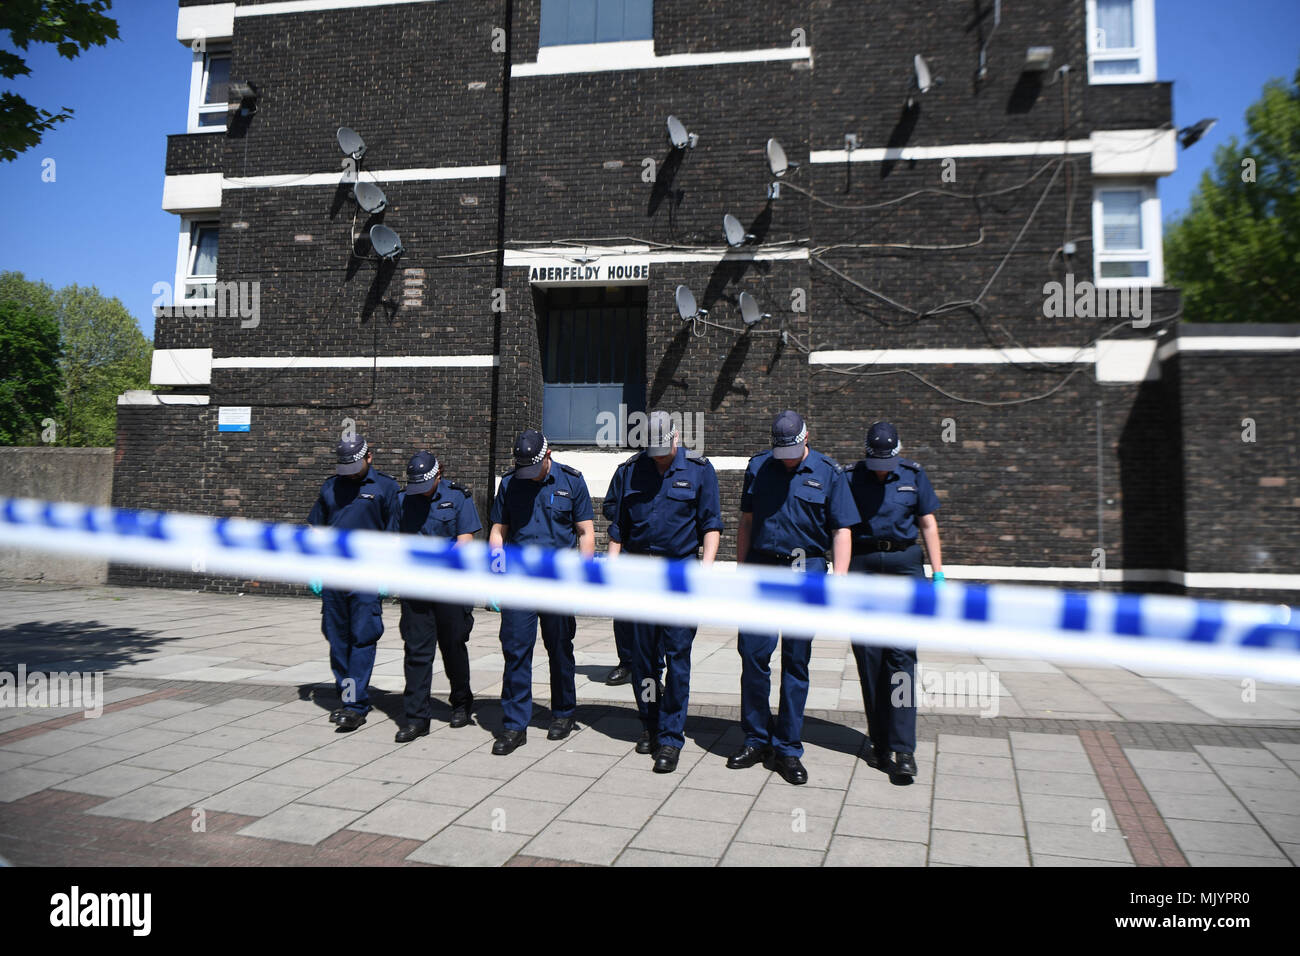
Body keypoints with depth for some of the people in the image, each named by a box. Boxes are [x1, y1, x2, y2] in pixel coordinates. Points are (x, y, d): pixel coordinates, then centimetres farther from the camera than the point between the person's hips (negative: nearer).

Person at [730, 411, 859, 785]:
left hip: (805, 573, -2)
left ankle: (788, 748, 14)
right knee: (753, 654, -1)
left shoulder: (828, 472, 0)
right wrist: (740, 568, 11)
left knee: (796, 662, 3)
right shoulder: (758, 466, 7)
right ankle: (756, 739, 16)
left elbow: (841, 531, 0)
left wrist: (839, 579, -10)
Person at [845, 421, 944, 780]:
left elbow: (928, 524, 8)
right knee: (868, 656, 2)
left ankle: (903, 747, -7)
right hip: (862, 565, 0)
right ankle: (878, 740, 13)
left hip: (904, 565, 0)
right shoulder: (850, 478, 2)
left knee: (901, 654, -8)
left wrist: (938, 571, 0)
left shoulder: (914, 475, 6)